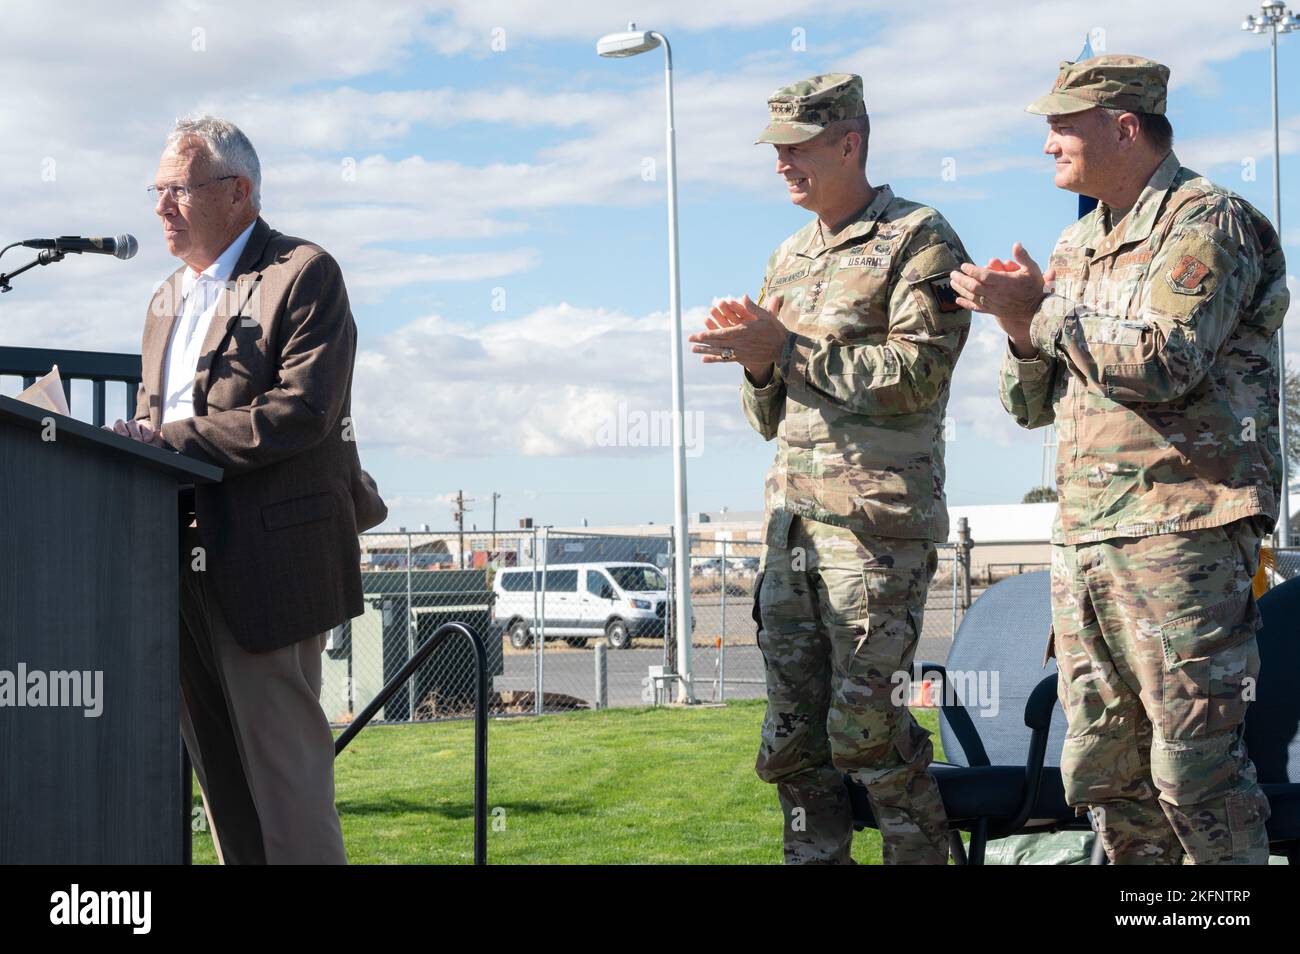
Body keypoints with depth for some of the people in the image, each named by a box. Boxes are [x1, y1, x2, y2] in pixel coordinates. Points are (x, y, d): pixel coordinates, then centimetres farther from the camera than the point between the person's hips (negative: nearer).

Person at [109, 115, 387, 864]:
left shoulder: (304, 275, -6)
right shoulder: (169, 300, 20)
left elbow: (302, 411, -18)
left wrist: (169, 439, -21)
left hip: (266, 563, -8)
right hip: (187, 568, 8)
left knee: (286, 777, -5)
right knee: (220, 776, 12)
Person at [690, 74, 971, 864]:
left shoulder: (919, 240, -1)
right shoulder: (789, 260, 21)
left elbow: (916, 374, -14)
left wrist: (785, 346, -14)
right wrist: (756, 361, 0)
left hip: (878, 519, -7)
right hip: (792, 521, 7)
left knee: (867, 724, -8)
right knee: (793, 733, 6)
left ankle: (924, 857, 5)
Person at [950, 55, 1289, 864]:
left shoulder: (1206, 222, -5)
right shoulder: (1078, 247, 20)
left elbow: (1164, 363, -20)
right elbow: (1031, 405, 21)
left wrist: (1041, 312, -9)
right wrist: (1022, 324, 1)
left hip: (1180, 531, -8)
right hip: (1084, 538, 8)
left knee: (1194, 764, -8)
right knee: (1102, 766, 9)